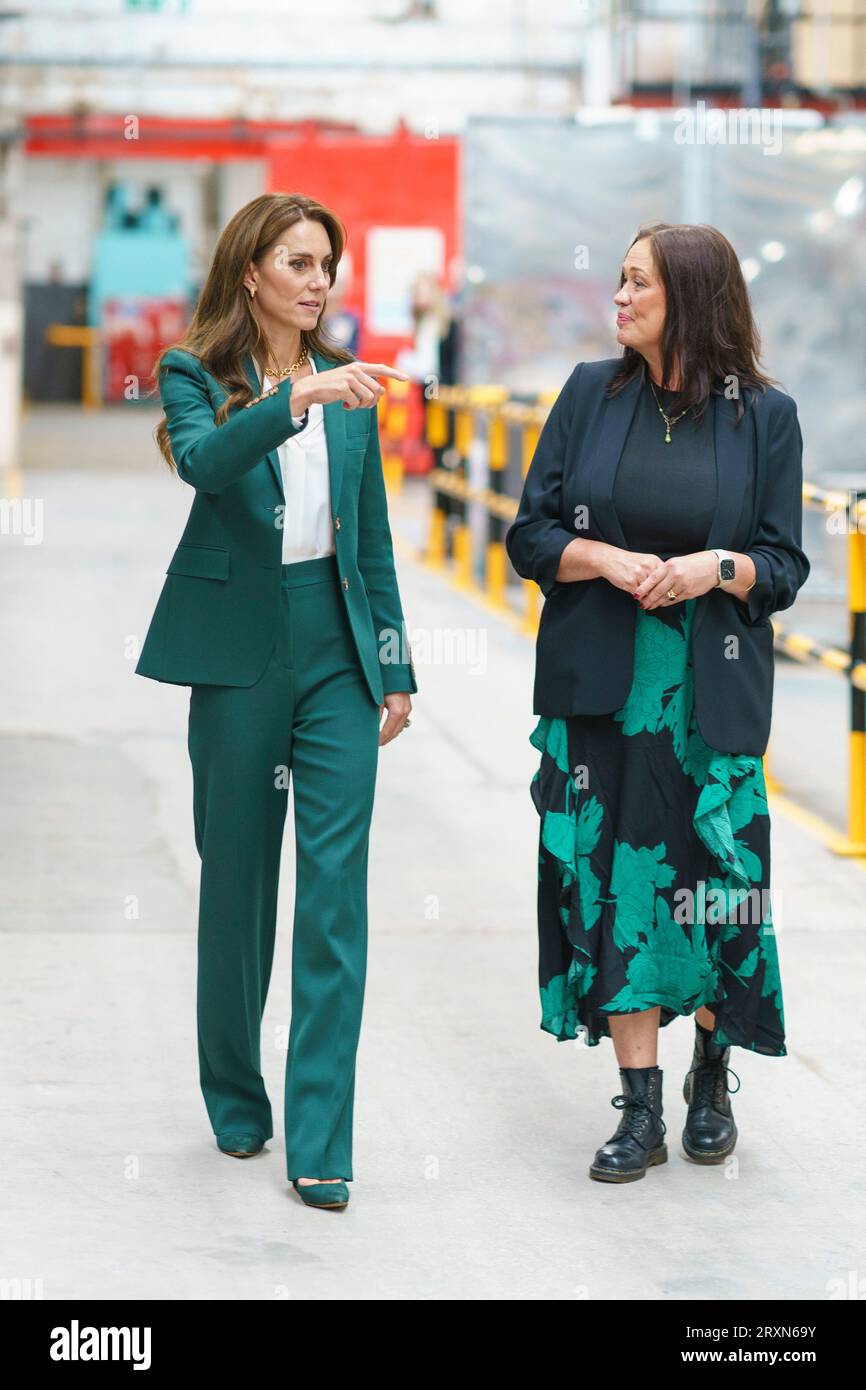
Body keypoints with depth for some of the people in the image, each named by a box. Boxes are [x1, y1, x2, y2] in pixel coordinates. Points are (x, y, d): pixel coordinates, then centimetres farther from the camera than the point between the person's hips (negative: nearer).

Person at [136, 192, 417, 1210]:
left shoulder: (347, 385, 11)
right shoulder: (196, 376, -1)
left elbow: (373, 535, 15)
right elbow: (204, 461, -24)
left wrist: (394, 666, 12)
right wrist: (296, 398, -36)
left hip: (337, 649, 3)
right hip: (240, 654, -2)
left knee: (336, 886, -6)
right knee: (236, 878, 8)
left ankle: (320, 1144, -6)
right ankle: (234, 1098, 27)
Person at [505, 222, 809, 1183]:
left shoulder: (763, 415, 1)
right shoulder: (590, 394, 5)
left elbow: (785, 563, 2)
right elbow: (530, 535, 5)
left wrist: (719, 567, -18)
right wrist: (608, 560, -13)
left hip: (713, 689, -1)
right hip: (602, 685, 1)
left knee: (716, 875, -1)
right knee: (612, 880, -2)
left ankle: (712, 1075, 24)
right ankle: (641, 1110, 6)